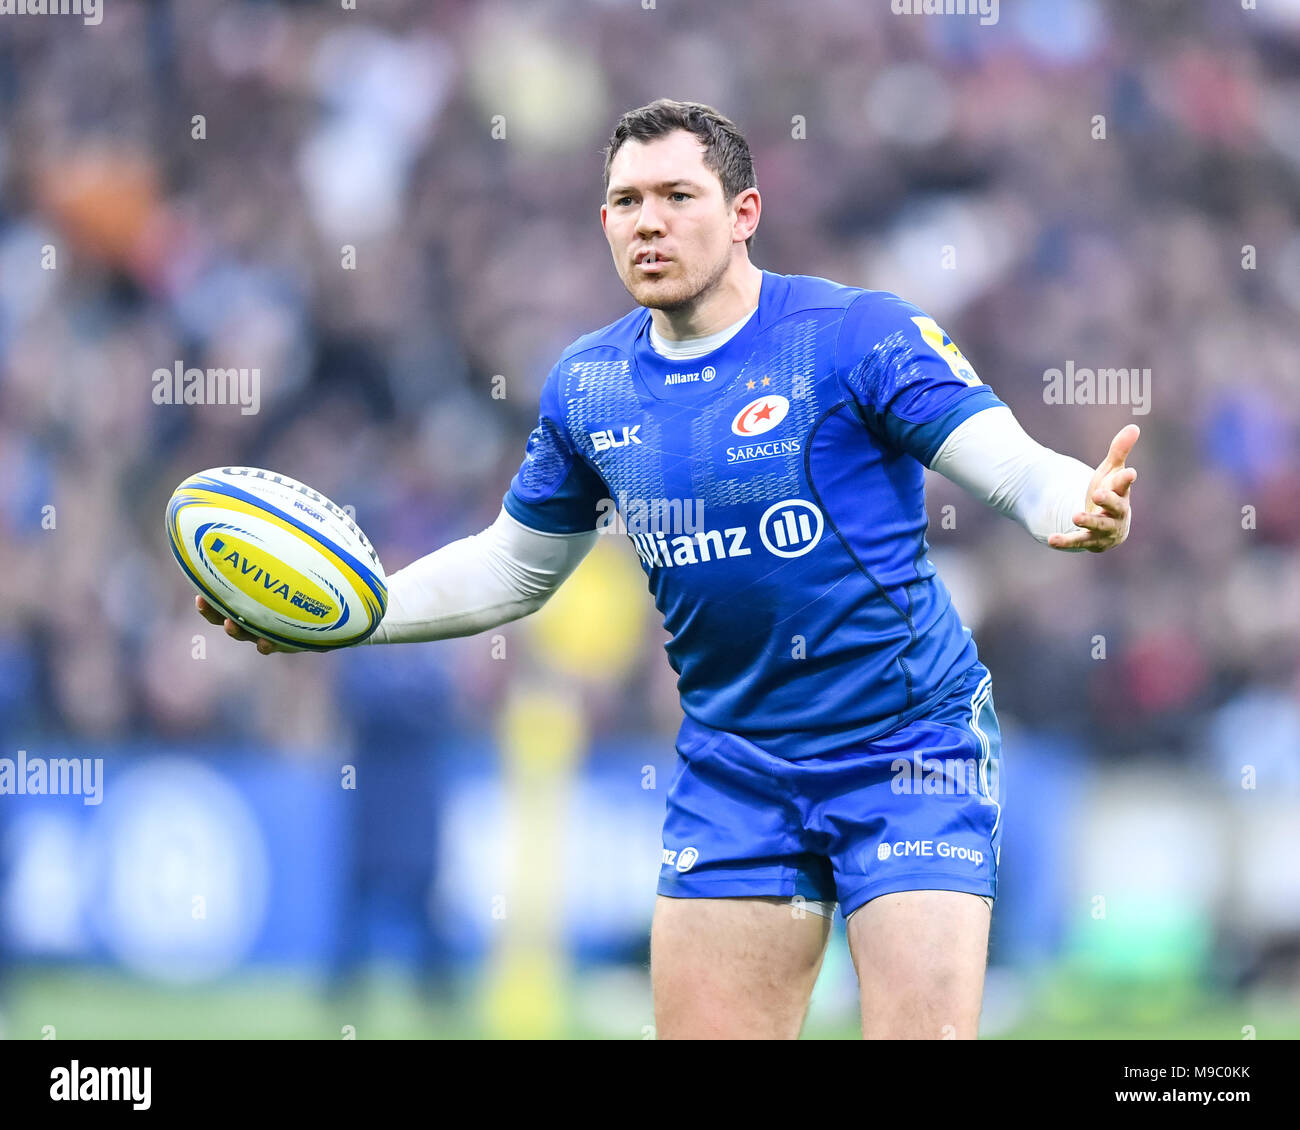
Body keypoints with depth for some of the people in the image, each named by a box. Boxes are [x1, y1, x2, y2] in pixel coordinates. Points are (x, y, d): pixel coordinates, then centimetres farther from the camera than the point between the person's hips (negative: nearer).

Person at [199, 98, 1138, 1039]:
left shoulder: (858, 335, -12)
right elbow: (514, 569, 19)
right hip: (735, 769, 5)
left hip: (909, 747, -5)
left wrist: (1081, 509, -41)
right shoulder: (588, 386, 4)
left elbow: (1017, 469, -17)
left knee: (923, 1029, -15)